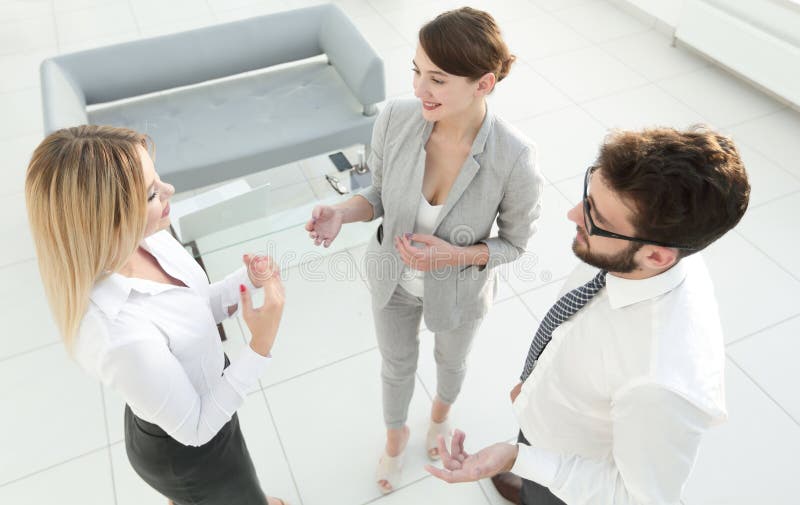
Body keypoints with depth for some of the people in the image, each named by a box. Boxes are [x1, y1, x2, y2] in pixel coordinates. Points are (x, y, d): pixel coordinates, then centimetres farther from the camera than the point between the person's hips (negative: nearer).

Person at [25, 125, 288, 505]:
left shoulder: (145, 237, -19)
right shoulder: (120, 335, -41)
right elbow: (196, 429, -26)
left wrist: (245, 279, -17)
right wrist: (261, 345, -32)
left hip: (203, 389, 7)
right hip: (186, 450, -6)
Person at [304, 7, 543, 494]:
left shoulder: (515, 159, -34)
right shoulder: (395, 118, -26)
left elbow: (514, 243, -15)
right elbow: (381, 194, -8)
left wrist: (454, 255, -31)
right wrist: (342, 212, -28)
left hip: (458, 289, -1)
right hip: (393, 276, 2)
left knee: (451, 361, 32)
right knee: (397, 365, 28)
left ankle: (441, 413, 70)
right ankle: (396, 434, 62)